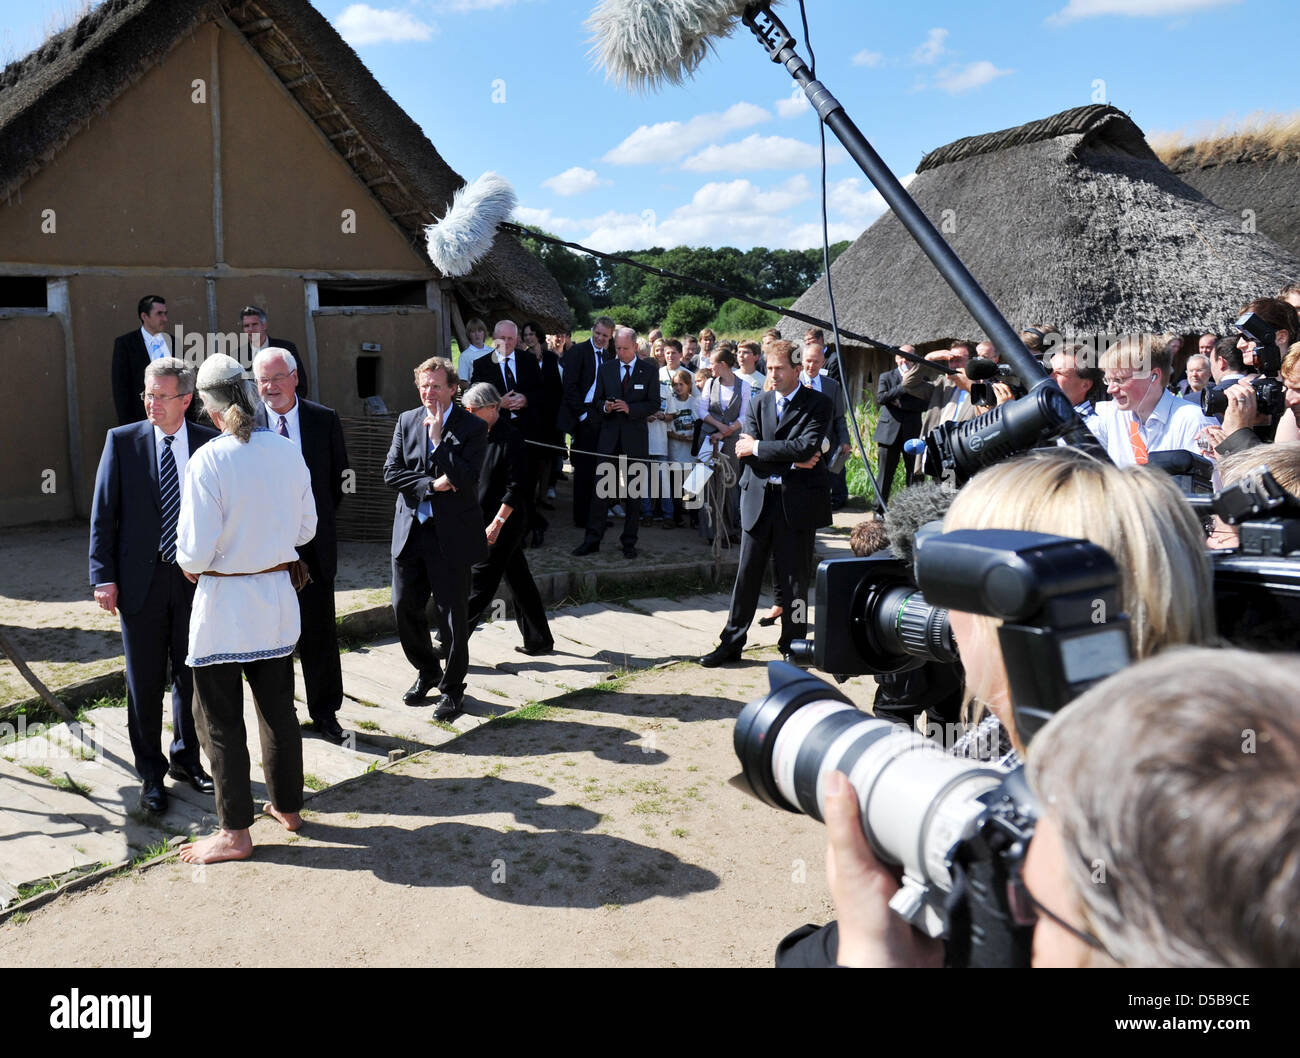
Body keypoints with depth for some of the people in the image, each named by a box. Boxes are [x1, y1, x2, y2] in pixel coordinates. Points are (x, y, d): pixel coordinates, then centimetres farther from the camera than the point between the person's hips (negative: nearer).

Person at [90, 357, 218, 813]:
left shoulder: (208, 444, -1)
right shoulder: (122, 441, -2)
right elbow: (102, 513, -1)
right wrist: (104, 576, -6)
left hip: (194, 578, 1)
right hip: (140, 579, -1)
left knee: (190, 676, 13)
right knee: (144, 682, 7)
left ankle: (185, 759, 31)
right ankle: (151, 774, 22)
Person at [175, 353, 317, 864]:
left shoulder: (209, 459, -19)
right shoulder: (288, 450, -4)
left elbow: (196, 550, -18)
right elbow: (306, 529, 5)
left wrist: (190, 567, 3)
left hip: (224, 600, -5)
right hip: (277, 596, 5)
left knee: (220, 718, 8)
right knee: (278, 707, 19)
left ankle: (234, 832, 17)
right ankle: (287, 806, 33)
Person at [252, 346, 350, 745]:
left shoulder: (325, 419, 1)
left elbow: (339, 475, 10)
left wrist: (323, 519, 6)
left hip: (314, 540, 1)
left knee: (319, 630, 8)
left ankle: (325, 711, 22)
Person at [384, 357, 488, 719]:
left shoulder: (472, 427, -5)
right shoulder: (407, 421, 8)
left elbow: (466, 479, -16)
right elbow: (391, 472, 2)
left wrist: (438, 438, -17)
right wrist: (431, 485, -11)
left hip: (452, 533, -4)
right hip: (410, 530, 4)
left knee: (453, 614, 3)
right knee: (404, 607, 7)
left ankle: (452, 687, 20)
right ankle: (427, 671, 31)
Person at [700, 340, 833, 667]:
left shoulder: (819, 404, -1)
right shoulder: (758, 404, 12)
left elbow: (808, 446, -17)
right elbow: (745, 451, -1)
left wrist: (758, 447, -12)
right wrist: (791, 460, -12)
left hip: (797, 501, -3)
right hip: (758, 499, 4)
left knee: (795, 576, 5)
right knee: (747, 573, 8)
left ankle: (793, 647, 16)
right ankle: (731, 643, 17)